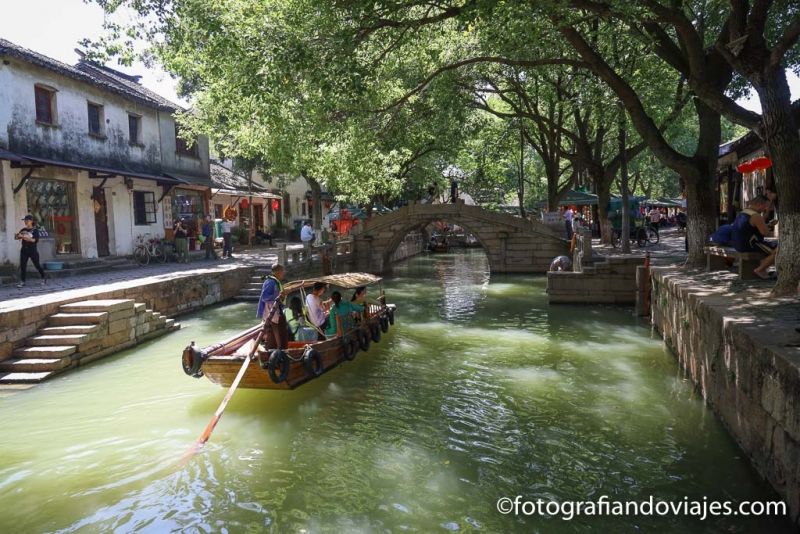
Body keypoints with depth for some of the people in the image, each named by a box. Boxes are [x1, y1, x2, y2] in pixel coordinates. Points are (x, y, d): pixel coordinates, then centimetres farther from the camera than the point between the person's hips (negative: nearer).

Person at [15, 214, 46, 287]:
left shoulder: (35, 230, -3)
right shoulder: (23, 230, 10)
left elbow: (35, 240, -16)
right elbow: (16, 238, 6)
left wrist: (25, 237, -26)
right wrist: (17, 236, -17)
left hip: (33, 250, -4)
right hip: (24, 250, 4)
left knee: (37, 265, 4)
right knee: (22, 266, -1)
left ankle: (44, 279, 20)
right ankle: (22, 282, 1)